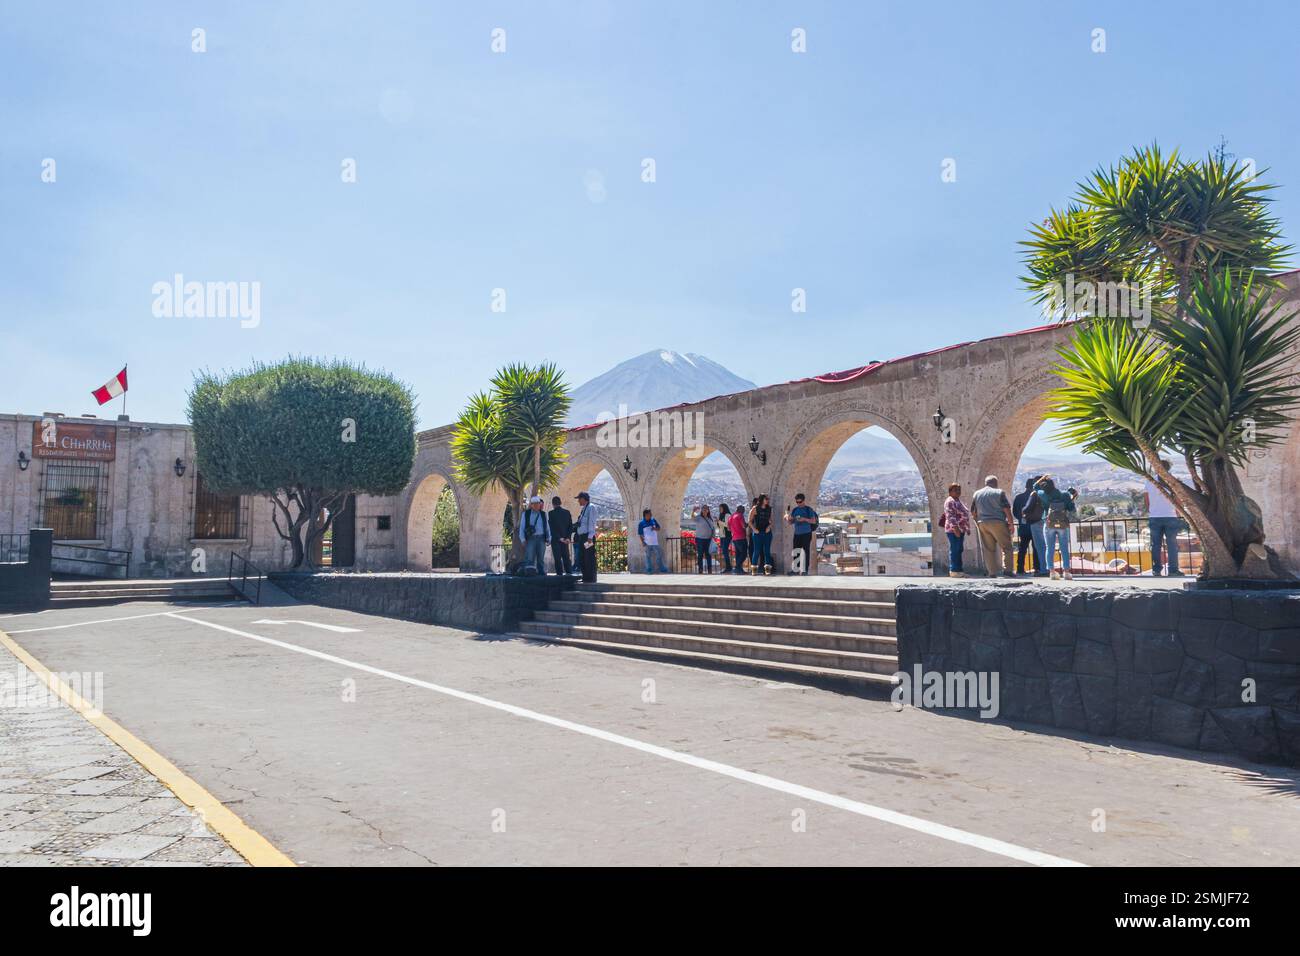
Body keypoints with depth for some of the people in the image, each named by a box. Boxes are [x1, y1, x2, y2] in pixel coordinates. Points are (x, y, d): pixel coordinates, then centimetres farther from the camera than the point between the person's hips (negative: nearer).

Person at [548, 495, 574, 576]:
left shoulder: (551, 513, -8)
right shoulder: (567, 512, 6)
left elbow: (552, 527, -11)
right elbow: (570, 526, 4)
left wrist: (559, 538, -10)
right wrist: (568, 537, 1)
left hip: (555, 539, -4)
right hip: (565, 538, 4)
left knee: (557, 558, -1)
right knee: (566, 557, 10)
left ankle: (560, 573, -3)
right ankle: (569, 573, 5)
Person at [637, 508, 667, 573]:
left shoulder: (653, 520, 5)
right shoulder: (641, 523, -6)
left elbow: (658, 528, 13)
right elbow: (640, 534, -3)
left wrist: (655, 528, -10)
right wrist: (642, 542, -10)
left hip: (655, 542, 3)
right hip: (647, 543, -3)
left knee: (659, 556, 6)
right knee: (648, 556, 4)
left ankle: (662, 569, 17)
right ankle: (649, 570, 13)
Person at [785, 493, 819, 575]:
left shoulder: (808, 510, 0)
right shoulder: (795, 510, 13)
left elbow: (814, 521, -4)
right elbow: (790, 522, 14)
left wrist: (804, 519, -16)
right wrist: (788, 518, -7)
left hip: (806, 534, -4)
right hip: (797, 534, 4)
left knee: (806, 551, -4)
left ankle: (806, 569, 0)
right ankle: (794, 569, 7)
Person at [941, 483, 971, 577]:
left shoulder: (958, 501, 19)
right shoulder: (950, 501, -11)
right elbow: (950, 516, -19)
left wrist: (967, 528, 21)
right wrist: (955, 529, -26)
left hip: (960, 530, 10)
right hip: (953, 530, -10)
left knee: (959, 550, 8)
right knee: (954, 550, -10)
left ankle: (958, 570, 10)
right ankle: (953, 571, -10)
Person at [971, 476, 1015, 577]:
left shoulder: (976, 494, 12)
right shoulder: (999, 492, -1)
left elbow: (973, 511, 13)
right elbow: (1006, 509, -6)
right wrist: (1011, 523, -2)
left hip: (982, 523, 4)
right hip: (998, 523, -4)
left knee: (988, 549, 7)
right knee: (1006, 546, 3)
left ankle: (992, 572, 5)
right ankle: (1007, 569, -6)